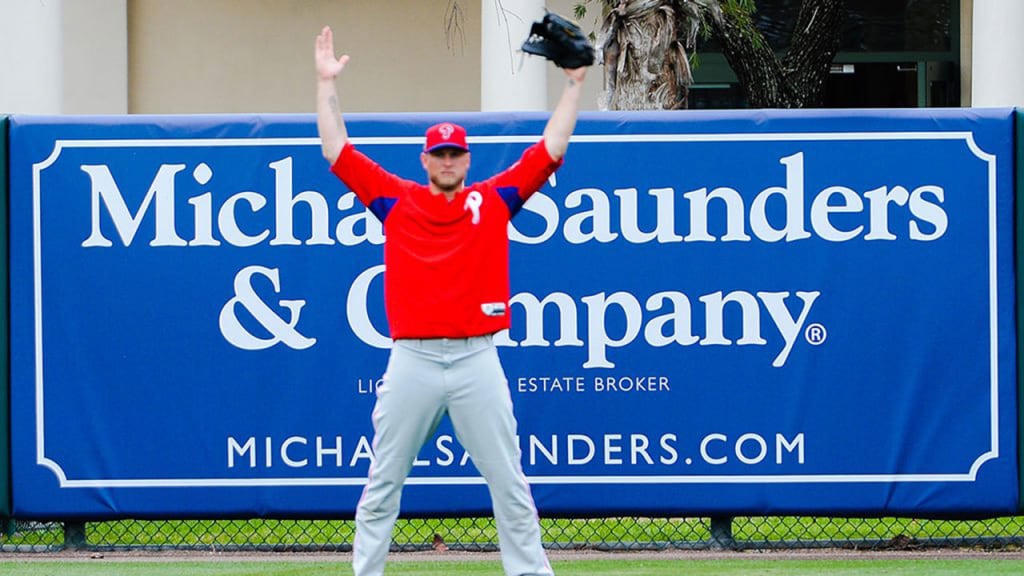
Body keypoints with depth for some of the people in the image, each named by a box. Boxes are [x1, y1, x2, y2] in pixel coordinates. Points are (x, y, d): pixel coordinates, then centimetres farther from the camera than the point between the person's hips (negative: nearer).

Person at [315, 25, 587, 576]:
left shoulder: (494, 199, 10)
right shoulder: (396, 199, 9)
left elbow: (550, 150, 9)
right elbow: (337, 151, 9)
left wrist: (573, 85, 5)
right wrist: (326, 84, 6)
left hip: (477, 360, 0)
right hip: (411, 360, 0)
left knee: (510, 484, 1)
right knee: (382, 484, 4)